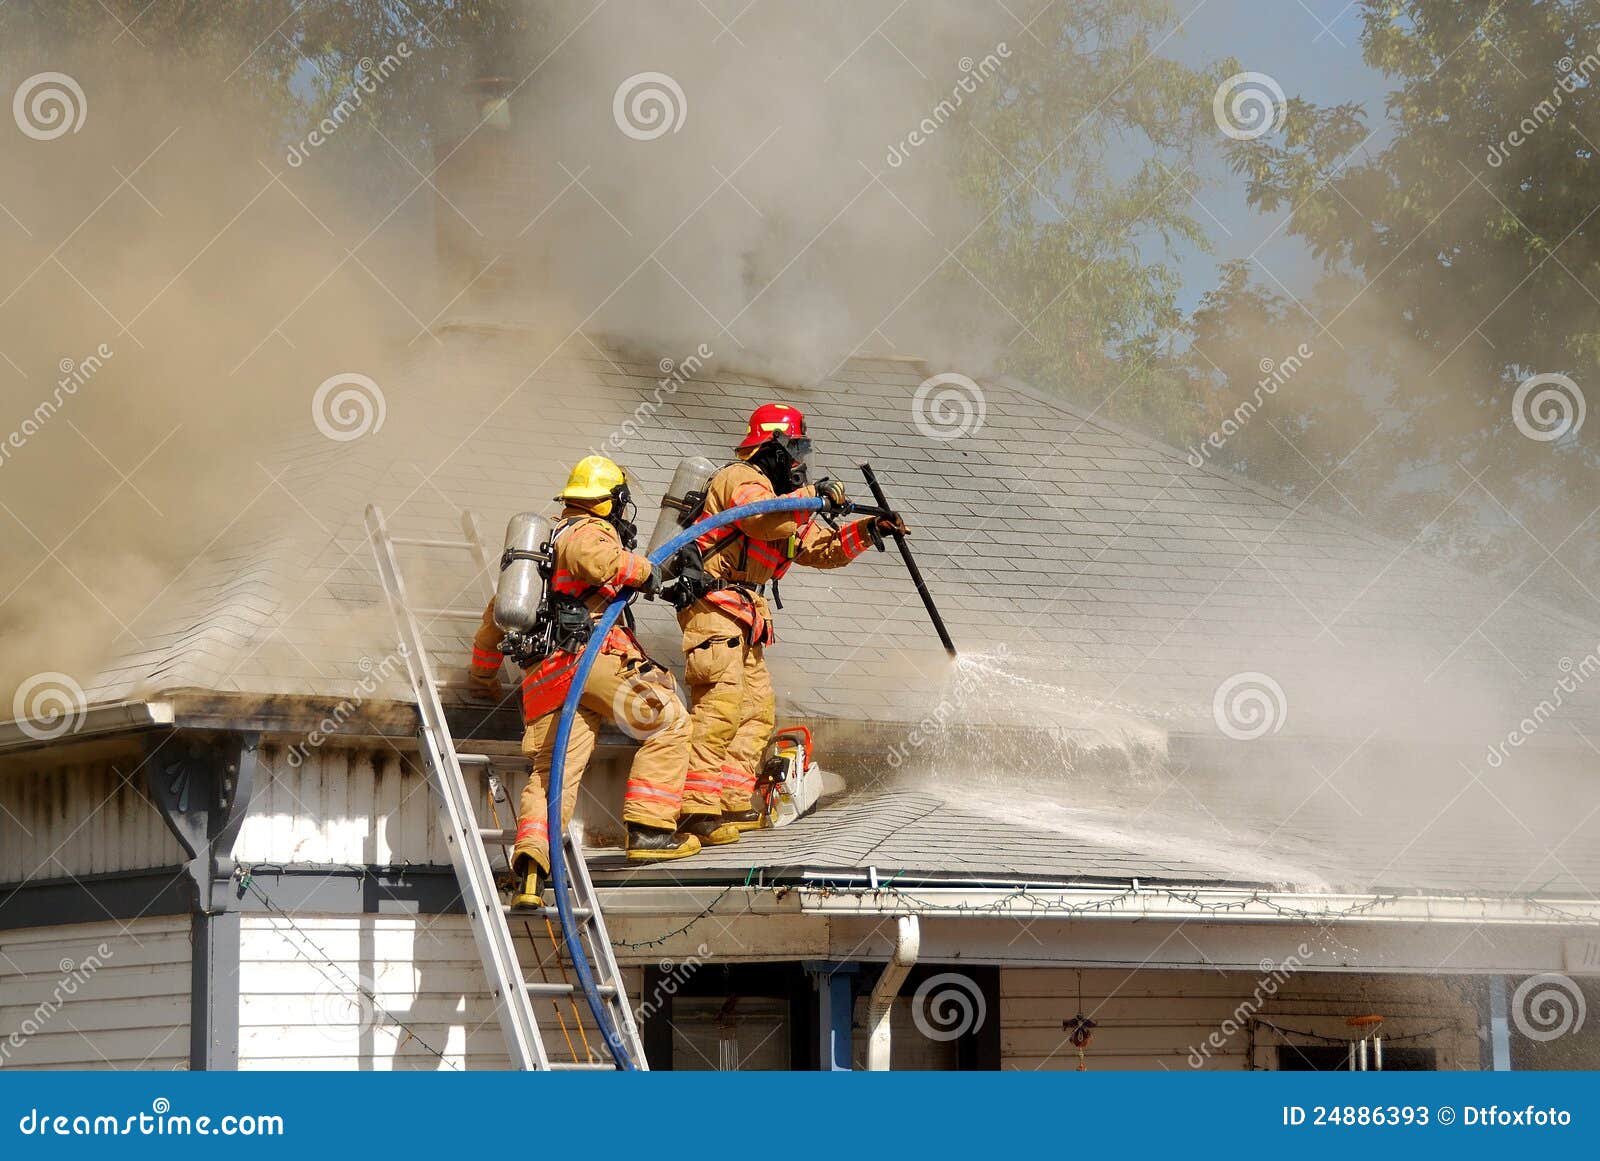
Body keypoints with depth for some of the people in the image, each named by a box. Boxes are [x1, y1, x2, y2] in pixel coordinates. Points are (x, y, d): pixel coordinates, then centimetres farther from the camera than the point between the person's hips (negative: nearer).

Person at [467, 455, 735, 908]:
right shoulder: (591, 530, 5)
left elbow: (497, 613, 37)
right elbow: (590, 557, -23)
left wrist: (482, 675, 47)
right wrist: (641, 569, -7)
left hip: (543, 676, 8)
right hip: (590, 652, -8)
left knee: (552, 770, -1)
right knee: (670, 722, 0)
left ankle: (530, 863, -22)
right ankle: (650, 829, -8)